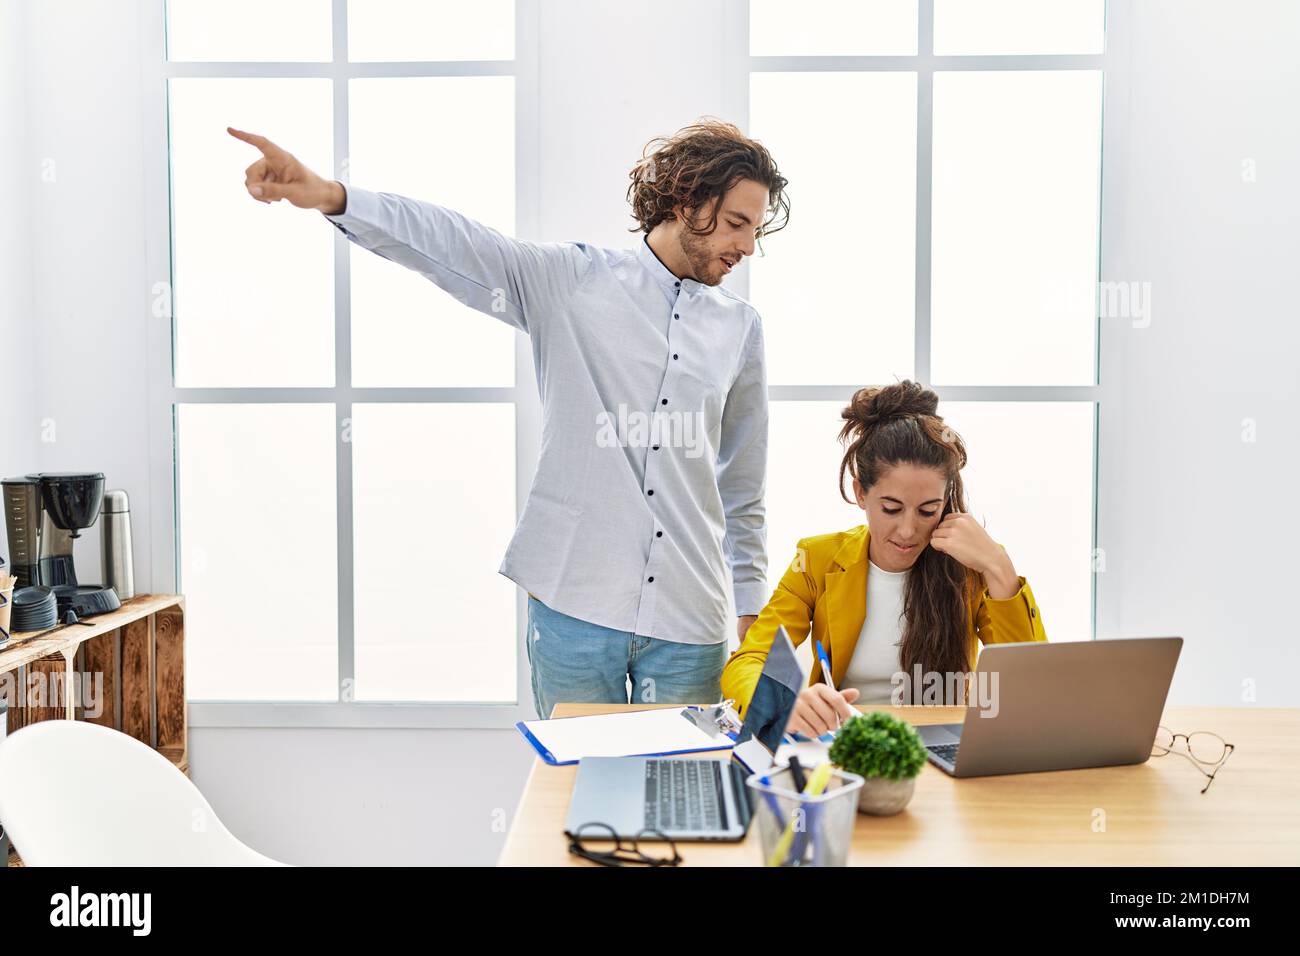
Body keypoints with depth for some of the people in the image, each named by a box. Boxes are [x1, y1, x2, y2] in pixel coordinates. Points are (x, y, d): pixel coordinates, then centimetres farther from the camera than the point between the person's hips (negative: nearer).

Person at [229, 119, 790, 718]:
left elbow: (743, 486, 15)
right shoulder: (570, 280, 0)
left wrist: (752, 607, 15)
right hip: (572, 607, -2)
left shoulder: (740, 326, 9)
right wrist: (328, 195, -29)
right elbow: (451, 243, -13)